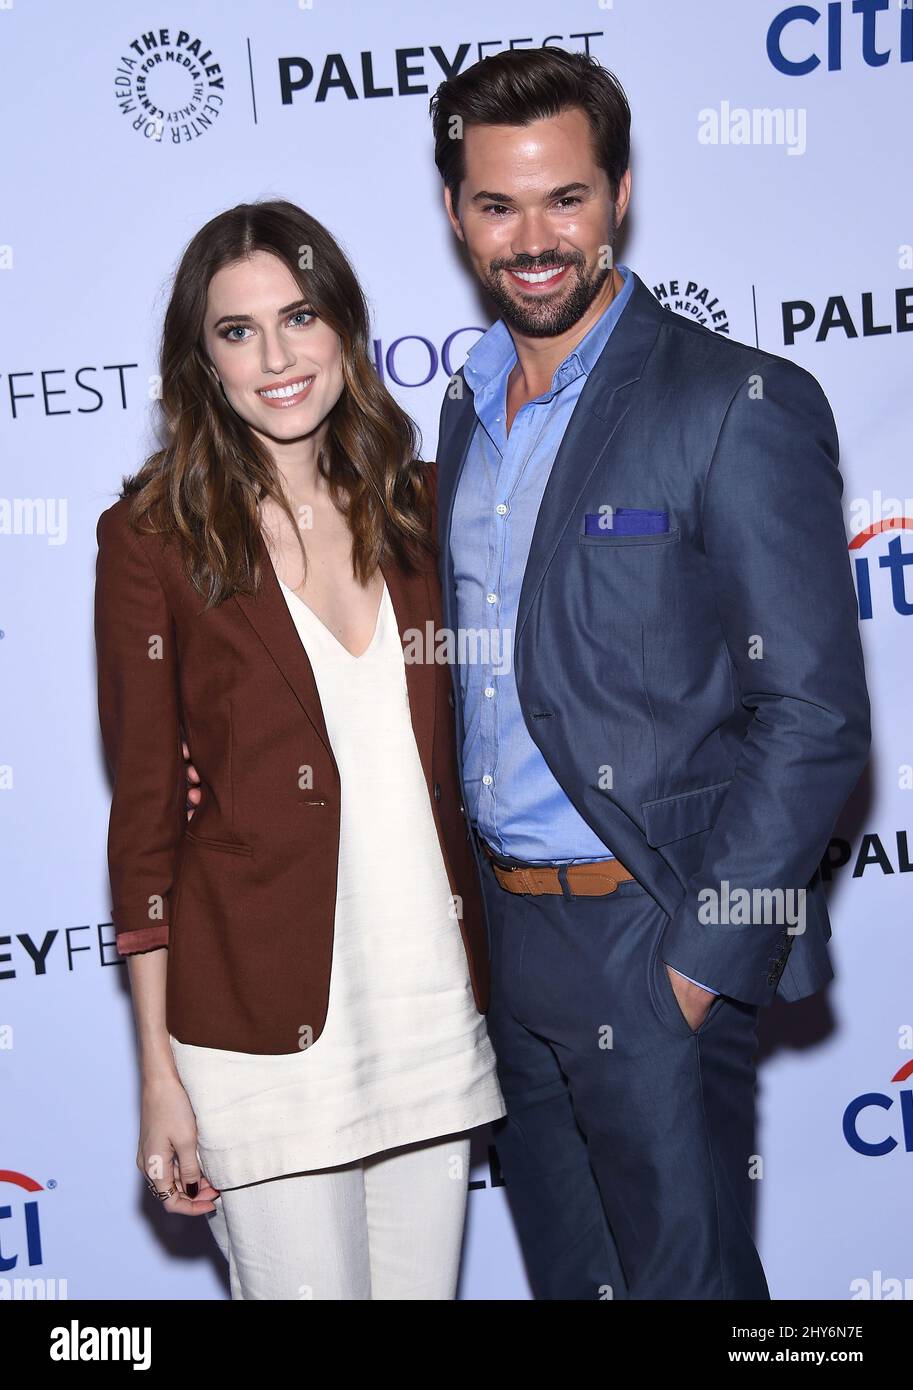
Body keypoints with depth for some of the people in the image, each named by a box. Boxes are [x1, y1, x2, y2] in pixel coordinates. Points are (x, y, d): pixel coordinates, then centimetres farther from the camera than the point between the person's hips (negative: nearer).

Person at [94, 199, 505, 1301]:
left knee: (426, 1284, 16)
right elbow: (143, 810, -6)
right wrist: (159, 1072, -6)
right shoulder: (154, 537, -7)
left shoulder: (419, 504, 5)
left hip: (434, 997, 4)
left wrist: (504, 977, 6)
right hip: (264, 1024, -4)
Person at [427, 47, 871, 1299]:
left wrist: (703, 956, -16)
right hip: (500, 921, 7)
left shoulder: (742, 406, -12)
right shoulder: (466, 410, 10)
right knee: (565, 1272, 20)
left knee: (681, 1274, 6)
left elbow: (813, 716, -14)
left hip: (651, 936, -6)